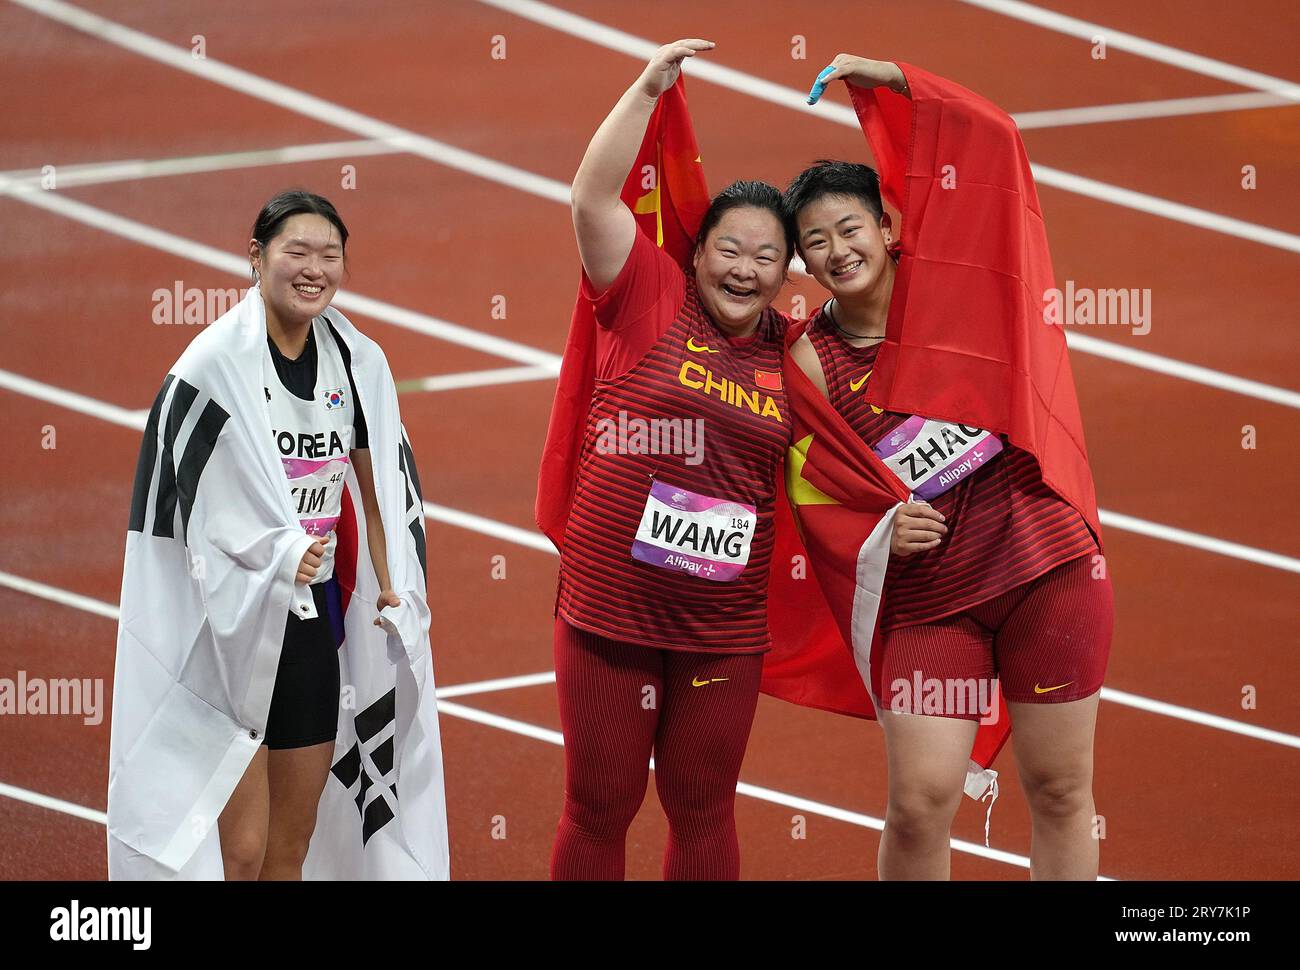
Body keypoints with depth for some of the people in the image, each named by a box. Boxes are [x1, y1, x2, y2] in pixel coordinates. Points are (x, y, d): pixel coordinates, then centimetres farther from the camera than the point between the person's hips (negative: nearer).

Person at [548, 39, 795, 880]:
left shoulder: (792, 352, 5)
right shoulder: (651, 299, -4)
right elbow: (593, 197, -14)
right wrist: (650, 89, -18)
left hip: (725, 629, 3)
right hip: (611, 610, -3)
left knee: (702, 809, 13)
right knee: (599, 807, 6)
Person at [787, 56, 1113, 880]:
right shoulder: (813, 362, 2)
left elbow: (994, 137, -4)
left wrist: (891, 77, -9)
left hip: (1047, 564, 0)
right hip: (929, 597, 0)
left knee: (1061, 790, 5)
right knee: (920, 805, -6)